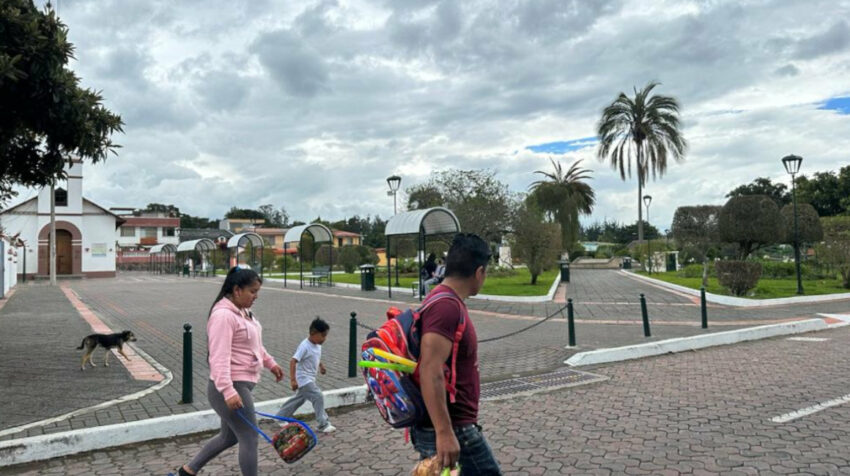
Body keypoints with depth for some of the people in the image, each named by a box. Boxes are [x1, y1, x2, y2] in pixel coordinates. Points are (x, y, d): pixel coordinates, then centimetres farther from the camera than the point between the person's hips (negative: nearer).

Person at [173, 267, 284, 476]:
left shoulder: (243, 312, 11)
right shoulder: (223, 316, -20)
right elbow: (219, 358, -28)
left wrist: (270, 363, 31)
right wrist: (228, 391, -34)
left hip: (240, 386, 10)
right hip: (230, 388, -10)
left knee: (229, 436, 22)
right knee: (250, 439, -2)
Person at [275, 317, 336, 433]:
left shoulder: (318, 345, 1)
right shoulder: (305, 346, -25)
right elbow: (293, 361, -29)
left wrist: (321, 365, 16)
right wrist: (293, 380, -33)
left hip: (310, 379, 10)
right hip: (304, 379, -10)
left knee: (300, 398, 22)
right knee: (318, 397, -14)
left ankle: (281, 416, 38)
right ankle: (323, 424, -5)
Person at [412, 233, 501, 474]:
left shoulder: (446, 301, 12)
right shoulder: (446, 306, -21)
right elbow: (430, 372, -28)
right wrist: (444, 433, -28)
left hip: (451, 426, 10)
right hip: (452, 430, -10)